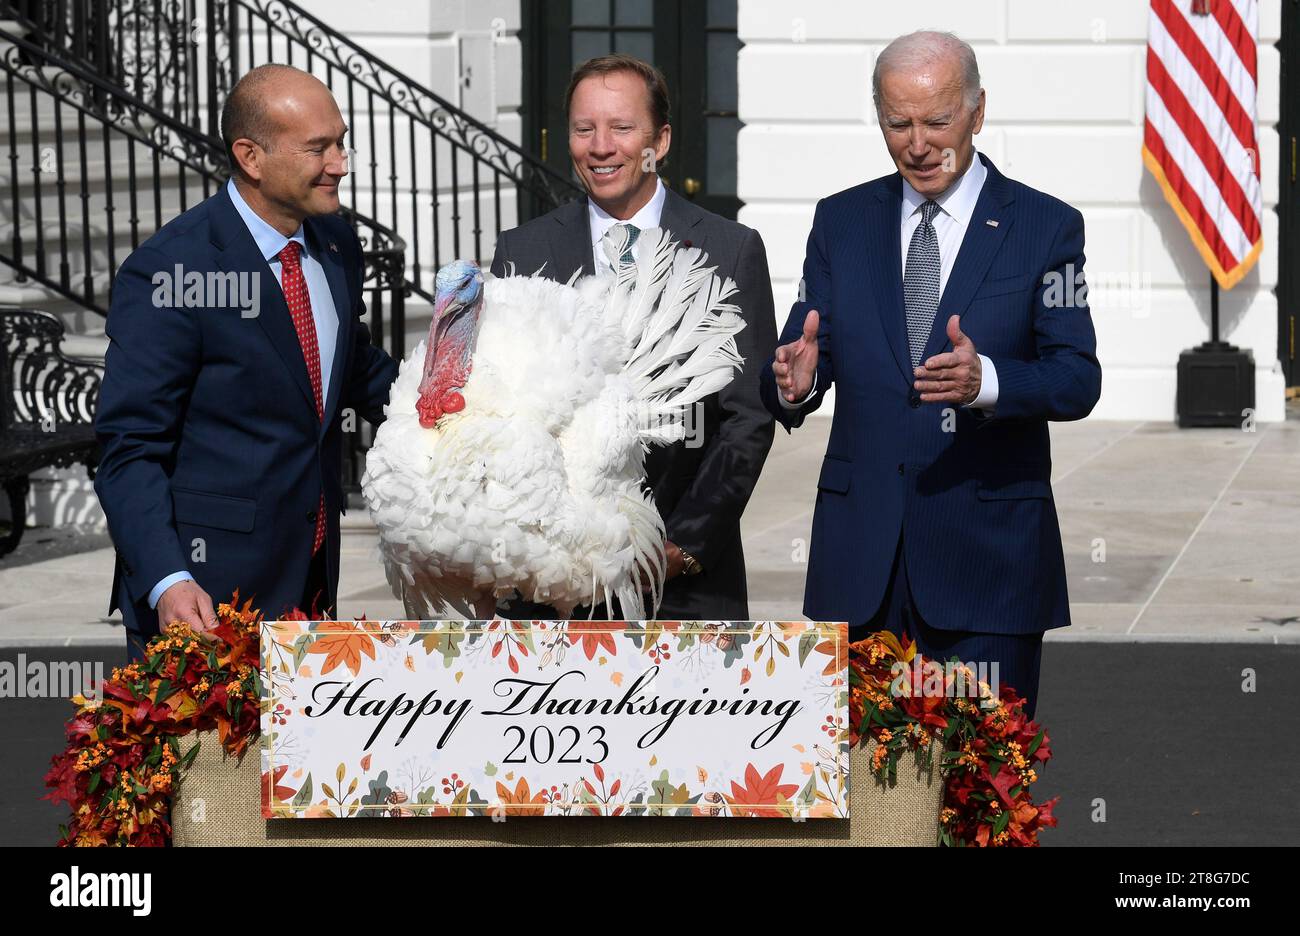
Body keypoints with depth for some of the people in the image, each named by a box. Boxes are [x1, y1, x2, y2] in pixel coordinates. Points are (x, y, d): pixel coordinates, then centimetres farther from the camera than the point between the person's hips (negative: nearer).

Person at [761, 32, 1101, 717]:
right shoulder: (840, 221, 10)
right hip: (859, 553, 3)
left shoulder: (1046, 227, 2)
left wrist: (987, 380, -26)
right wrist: (793, 382, -18)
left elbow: (1078, 381, -5)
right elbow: (805, 350, 7)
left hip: (987, 551, -2)